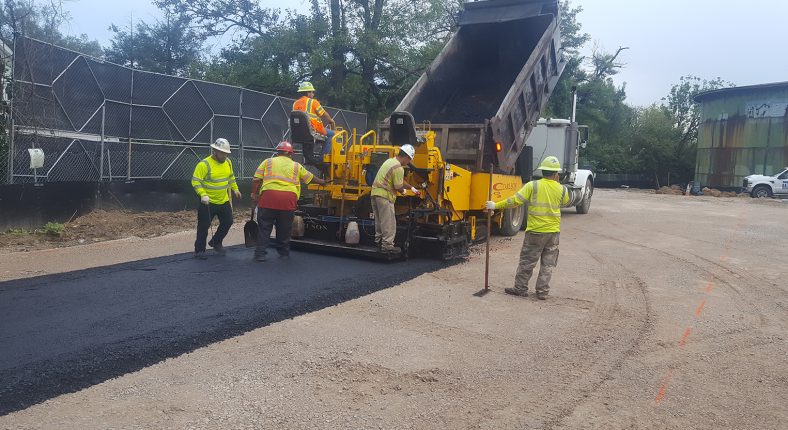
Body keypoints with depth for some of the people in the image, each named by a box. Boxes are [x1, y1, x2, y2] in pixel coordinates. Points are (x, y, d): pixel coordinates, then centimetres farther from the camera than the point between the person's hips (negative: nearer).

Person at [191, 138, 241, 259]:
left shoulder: (228, 162, 3)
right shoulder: (204, 164, -18)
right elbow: (195, 181, -19)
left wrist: (235, 189, 21)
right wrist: (203, 194, -30)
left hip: (224, 201, 6)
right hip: (208, 202, -6)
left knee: (227, 222, 15)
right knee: (204, 227, 1)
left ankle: (216, 242, 36)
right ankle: (199, 251, 14)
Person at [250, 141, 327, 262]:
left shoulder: (267, 162, 16)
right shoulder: (296, 166, 19)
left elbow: (256, 180, 6)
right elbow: (311, 178, 31)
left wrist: (254, 194, 13)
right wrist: (321, 182, 48)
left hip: (268, 196, -1)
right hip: (288, 198, 1)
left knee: (264, 228, 8)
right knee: (284, 229, 14)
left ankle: (260, 254, 6)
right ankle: (284, 253, 23)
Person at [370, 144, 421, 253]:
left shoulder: (390, 161, 15)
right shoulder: (399, 168, -16)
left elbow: (400, 180, 22)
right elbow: (398, 187, -13)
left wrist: (412, 188, 26)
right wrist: (403, 191, 10)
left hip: (375, 192, 10)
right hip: (384, 195, -10)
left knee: (379, 220, 19)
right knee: (388, 222, -3)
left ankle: (379, 241, 28)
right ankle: (387, 245, -1)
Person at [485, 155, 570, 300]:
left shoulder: (533, 186, -11)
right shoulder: (562, 189, -1)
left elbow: (515, 200, -13)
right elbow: (566, 202, 22)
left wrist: (496, 205, -4)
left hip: (535, 231, -3)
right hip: (553, 232, 3)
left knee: (527, 261, 7)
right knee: (548, 263, 11)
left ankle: (520, 288, 13)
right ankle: (542, 292, 14)